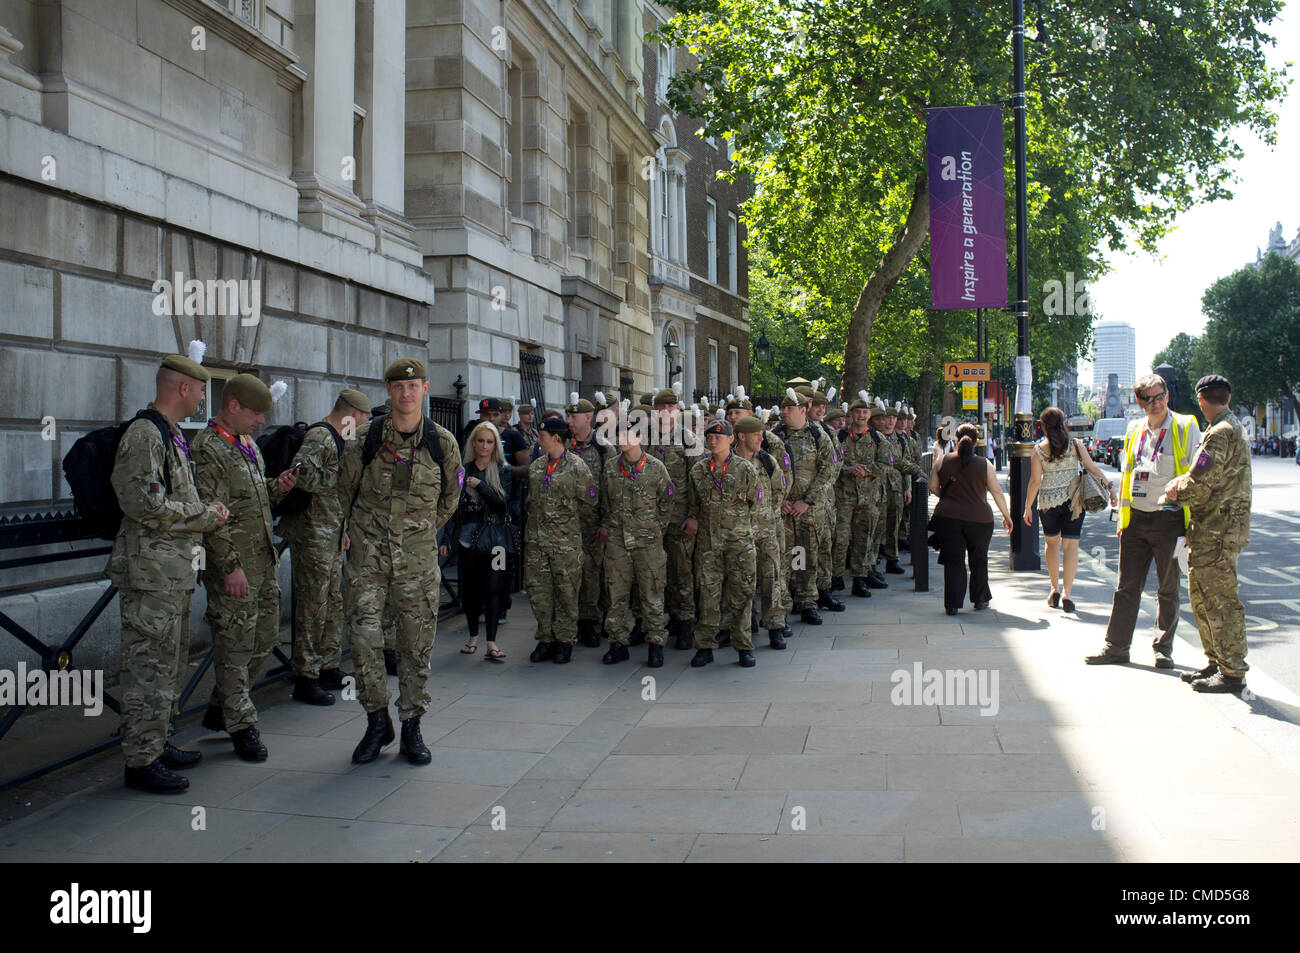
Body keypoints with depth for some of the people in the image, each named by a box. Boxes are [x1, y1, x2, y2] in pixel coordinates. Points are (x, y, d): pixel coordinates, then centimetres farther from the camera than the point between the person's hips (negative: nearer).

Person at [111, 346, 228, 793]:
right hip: (151, 570, -11)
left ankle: (157, 743, 28)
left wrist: (207, 509, 12)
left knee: (170, 663, 17)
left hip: (175, 569, 11)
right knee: (150, 665, -6)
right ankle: (141, 761, 1)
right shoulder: (144, 434, -15)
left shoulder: (172, 434, 18)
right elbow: (146, 505, -23)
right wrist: (207, 516, -14)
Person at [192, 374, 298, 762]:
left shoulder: (248, 445, 17)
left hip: (263, 560, 9)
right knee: (234, 644, -1)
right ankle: (240, 725, 8)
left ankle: (220, 709, 28)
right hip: (233, 564, -9)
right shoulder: (207, 448, -13)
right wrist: (230, 566, -20)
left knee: (264, 638, 14)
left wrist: (276, 487, 6)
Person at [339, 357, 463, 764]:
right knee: (364, 637, -4)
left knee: (416, 642, 3)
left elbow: (449, 497, 15)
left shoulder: (443, 443, 0)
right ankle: (377, 721, 13)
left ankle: (411, 726, 15)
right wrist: (346, 532, 11)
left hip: (418, 556, 0)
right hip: (367, 553, 0)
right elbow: (344, 490, 12)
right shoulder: (364, 438, -2)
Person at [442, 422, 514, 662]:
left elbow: (502, 503, -7)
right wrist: (447, 538, 8)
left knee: (494, 588, -7)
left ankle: (491, 643, -7)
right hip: (467, 537, 2)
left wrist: (480, 485, -15)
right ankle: (473, 636, 24)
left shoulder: (503, 470, 4)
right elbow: (454, 506, 11)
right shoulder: (463, 470, 9)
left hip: (495, 536, -2)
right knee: (469, 589, 8)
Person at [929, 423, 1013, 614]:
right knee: (979, 560, 17)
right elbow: (997, 492, 1)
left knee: (953, 561, 4)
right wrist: (1006, 516, 10)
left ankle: (952, 604, -1)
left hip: (947, 518, 0)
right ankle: (980, 599, 27)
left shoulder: (943, 461, 0)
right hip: (979, 519, 0)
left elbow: (933, 487, 5)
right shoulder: (984, 464, -2)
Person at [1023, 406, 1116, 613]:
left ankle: (1055, 588, 19)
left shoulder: (1039, 450, -4)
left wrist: (1027, 507, 3)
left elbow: (1035, 481, -4)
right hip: (1074, 500, 0)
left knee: (1051, 542, 18)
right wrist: (1110, 488, 8)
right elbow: (1092, 469, -2)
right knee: (1071, 545, 2)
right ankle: (1066, 592, -5)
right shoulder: (1076, 445, -2)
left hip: (1048, 501, 0)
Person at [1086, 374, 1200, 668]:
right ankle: (1116, 646, 13)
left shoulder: (1185, 428, -3)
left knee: (1168, 589, 7)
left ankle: (1163, 648, 19)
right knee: (1127, 587, 7)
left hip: (1169, 520, -4)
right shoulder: (1134, 430, 11)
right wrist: (1122, 517, 13)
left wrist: (1192, 523, -9)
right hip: (1136, 521, 4)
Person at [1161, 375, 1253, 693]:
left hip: (1217, 532, -10)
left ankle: (1232, 673, 1)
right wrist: (1182, 484, 5)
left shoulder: (1220, 433, -17)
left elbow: (1199, 486, -21)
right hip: (1213, 529, 10)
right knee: (1201, 596, 16)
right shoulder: (1234, 428, 17)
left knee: (1220, 601, -5)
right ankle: (1217, 664, 24)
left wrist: (1176, 492, -2)